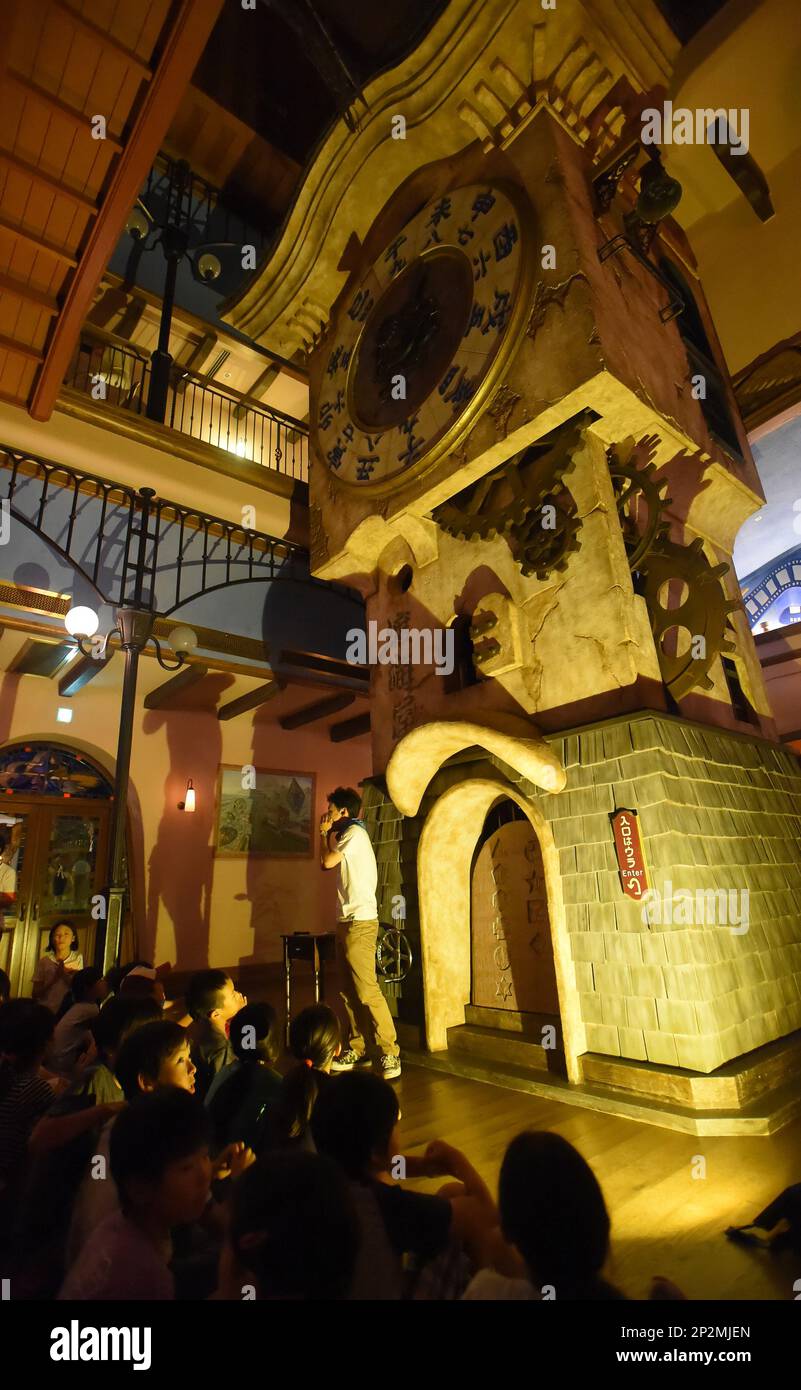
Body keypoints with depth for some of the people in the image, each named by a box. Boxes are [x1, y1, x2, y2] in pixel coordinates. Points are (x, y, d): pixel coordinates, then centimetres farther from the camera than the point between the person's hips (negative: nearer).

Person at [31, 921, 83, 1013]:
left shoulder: (78, 958, 2)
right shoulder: (44, 960, 3)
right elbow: (35, 993, 2)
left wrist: (73, 976, -15)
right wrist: (55, 977, -12)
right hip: (45, 1010, 1)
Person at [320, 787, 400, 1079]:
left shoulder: (355, 832, -11)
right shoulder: (348, 835, 19)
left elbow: (327, 861, -16)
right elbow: (326, 863, 19)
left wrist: (325, 833, -1)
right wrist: (327, 834, 15)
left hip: (360, 923, -10)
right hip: (347, 922, 10)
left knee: (367, 991, -9)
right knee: (349, 992, 11)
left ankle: (389, 1054, -1)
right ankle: (358, 1050, 19)